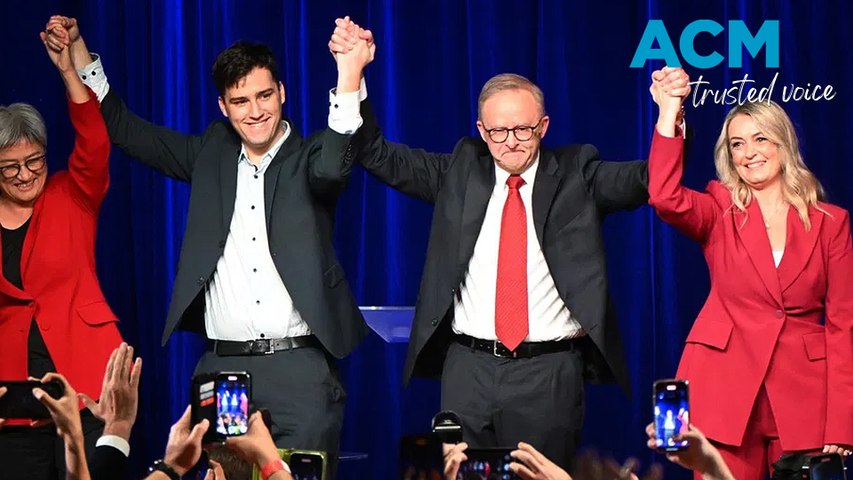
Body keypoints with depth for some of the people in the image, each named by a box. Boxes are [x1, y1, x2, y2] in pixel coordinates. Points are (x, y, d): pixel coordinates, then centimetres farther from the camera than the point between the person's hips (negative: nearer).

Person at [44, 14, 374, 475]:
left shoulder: (307, 159, 2)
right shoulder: (212, 154, 12)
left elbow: (332, 165, -22)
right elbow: (125, 130, 17)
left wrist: (349, 74, -36)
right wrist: (77, 49, 9)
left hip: (299, 368, -3)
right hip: (223, 367, 3)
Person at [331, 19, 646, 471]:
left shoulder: (575, 174, 5)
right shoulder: (461, 170, 10)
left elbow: (642, 179, -9)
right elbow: (380, 158, 8)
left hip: (550, 372, -2)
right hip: (469, 369, 2)